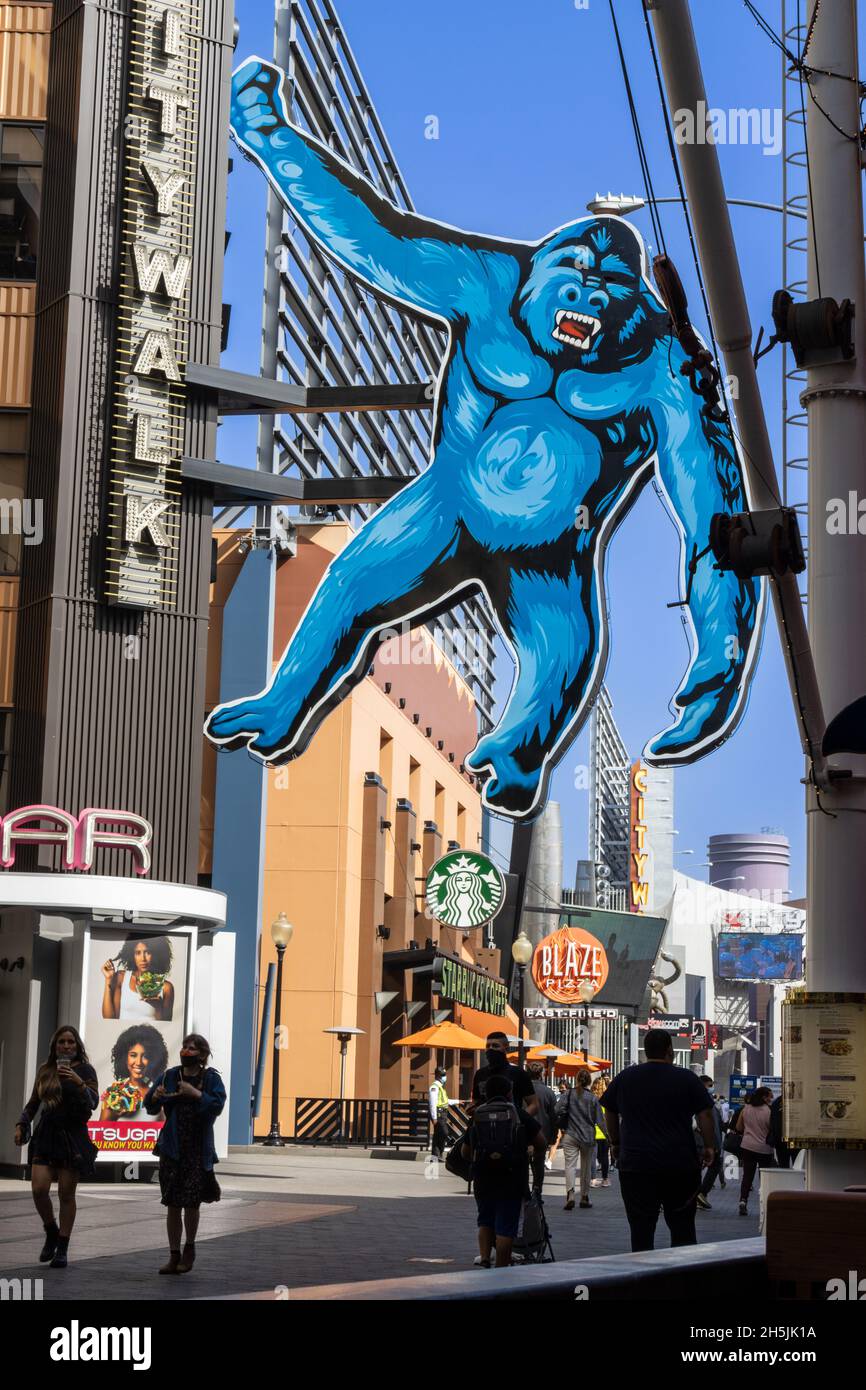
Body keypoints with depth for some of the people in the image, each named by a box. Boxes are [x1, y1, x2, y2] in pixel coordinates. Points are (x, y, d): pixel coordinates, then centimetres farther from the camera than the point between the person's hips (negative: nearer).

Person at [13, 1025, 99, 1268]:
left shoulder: (84, 1070, 0)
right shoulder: (45, 1071, 10)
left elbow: (93, 1102, -12)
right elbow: (33, 1103, 20)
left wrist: (78, 1082, -26)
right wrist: (21, 1124, 9)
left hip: (73, 1136, -3)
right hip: (46, 1134, 3)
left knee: (66, 1194, -2)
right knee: (38, 1189, -10)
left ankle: (62, 1248, 9)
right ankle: (51, 1233, 15)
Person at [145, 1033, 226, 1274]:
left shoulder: (212, 1079, -1)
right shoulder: (170, 1076, 6)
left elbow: (217, 1105, -14)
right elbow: (150, 1107, 7)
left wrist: (196, 1093, -22)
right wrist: (155, 1096, -13)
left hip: (198, 1152, -2)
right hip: (172, 1150, 3)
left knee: (192, 1202, -5)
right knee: (173, 1205, 5)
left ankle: (189, 1248, 19)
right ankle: (174, 1256, 14)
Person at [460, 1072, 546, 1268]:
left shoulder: (477, 1116, 9)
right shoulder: (519, 1115, 3)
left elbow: (465, 1152, 13)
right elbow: (541, 1143, 2)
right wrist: (533, 1151, 23)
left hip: (482, 1178, 2)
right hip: (512, 1178, -2)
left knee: (485, 1220, 21)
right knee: (506, 1225, 2)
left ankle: (484, 1258, 6)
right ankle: (500, 1270, 1)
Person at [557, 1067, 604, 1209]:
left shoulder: (569, 1094, -1)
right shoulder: (593, 1098, -2)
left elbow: (559, 1112, -8)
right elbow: (599, 1120, -2)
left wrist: (562, 1128, 7)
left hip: (570, 1135, -1)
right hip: (588, 1137, 1)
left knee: (570, 1165, -6)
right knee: (586, 1167, 13)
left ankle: (570, 1194, -26)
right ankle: (584, 1197, 20)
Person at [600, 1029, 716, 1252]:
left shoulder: (624, 1078, 7)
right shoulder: (686, 1078, 0)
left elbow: (610, 1113, 16)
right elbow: (705, 1116, -1)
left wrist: (616, 1144, 27)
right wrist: (709, 1147, 9)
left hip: (635, 1165, 1)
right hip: (680, 1165, -1)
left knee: (641, 1229, 3)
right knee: (682, 1227, 8)